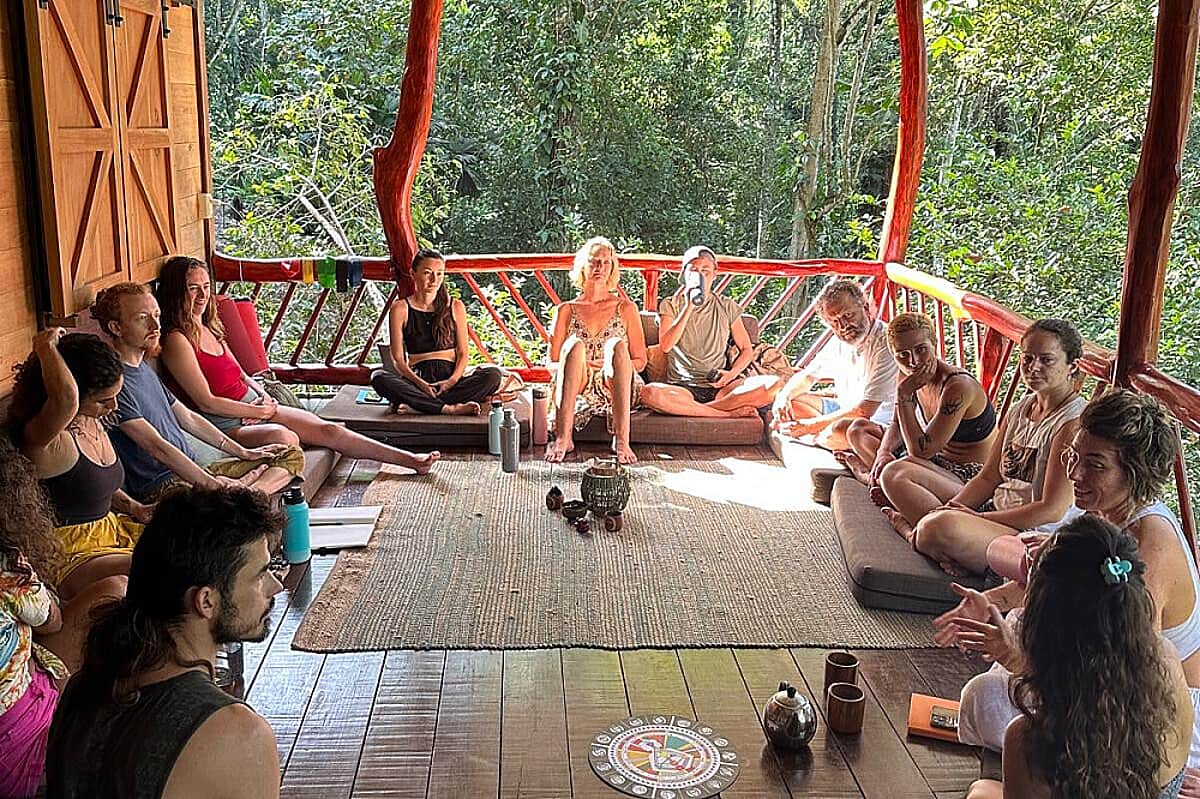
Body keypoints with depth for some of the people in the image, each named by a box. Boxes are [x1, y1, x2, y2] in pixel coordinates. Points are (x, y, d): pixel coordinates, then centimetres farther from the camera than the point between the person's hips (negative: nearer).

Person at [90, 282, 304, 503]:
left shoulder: (145, 368, 19)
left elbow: (188, 418, 24)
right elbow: (157, 447, -19)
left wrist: (245, 453, 18)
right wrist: (215, 485, -22)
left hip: (193, 471, 11)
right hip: (159, 486, -11)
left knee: (292, 456, 1)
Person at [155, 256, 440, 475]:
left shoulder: (208, 328, 15)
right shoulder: (176, 340, -13)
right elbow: (206, 401, -17)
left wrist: (264, 396, -1)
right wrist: (261, 411, -11)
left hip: (256, 405, 8)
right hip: (228, 425, -8)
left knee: (329, 430, -3)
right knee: (284, 437, -38)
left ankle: (411, 460, -5)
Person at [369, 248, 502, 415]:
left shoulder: (455, 307, 10)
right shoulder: (400, 309, 4)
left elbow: (462, 353, 8)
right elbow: (398, 359, 0)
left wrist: (453, 380, -13)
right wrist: (419, 383, -18)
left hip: (449, 378, 2)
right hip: (417, 377, -2)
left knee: (493, 374, -27)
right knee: (379, 377, -31)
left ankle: (414, 404, -33)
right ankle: (450, 409, -37)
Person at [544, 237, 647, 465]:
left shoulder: (626, 308, 16)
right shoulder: (567, 310, 16)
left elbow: (640, 361, 13)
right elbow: (552, 363, 11)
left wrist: (611, 365, -8)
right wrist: (581, 366, -11)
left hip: (615, 389, 0)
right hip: (577, 391, 0)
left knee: (616, 345, -31)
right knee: (575, 344, -31)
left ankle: (621, 439, -44)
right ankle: (563, 437, -43)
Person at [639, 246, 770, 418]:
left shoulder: (727, 307, 13)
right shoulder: (670, 305, 9)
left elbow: (747, 350, 14)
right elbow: (665, 346, -7)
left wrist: (732, 373, -6)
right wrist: (688, 307, -11)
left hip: (717, 387, 2)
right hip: (682, 388, -2)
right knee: (649, 393, -37)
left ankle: (690, 408, -23)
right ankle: (730, 414, -26)